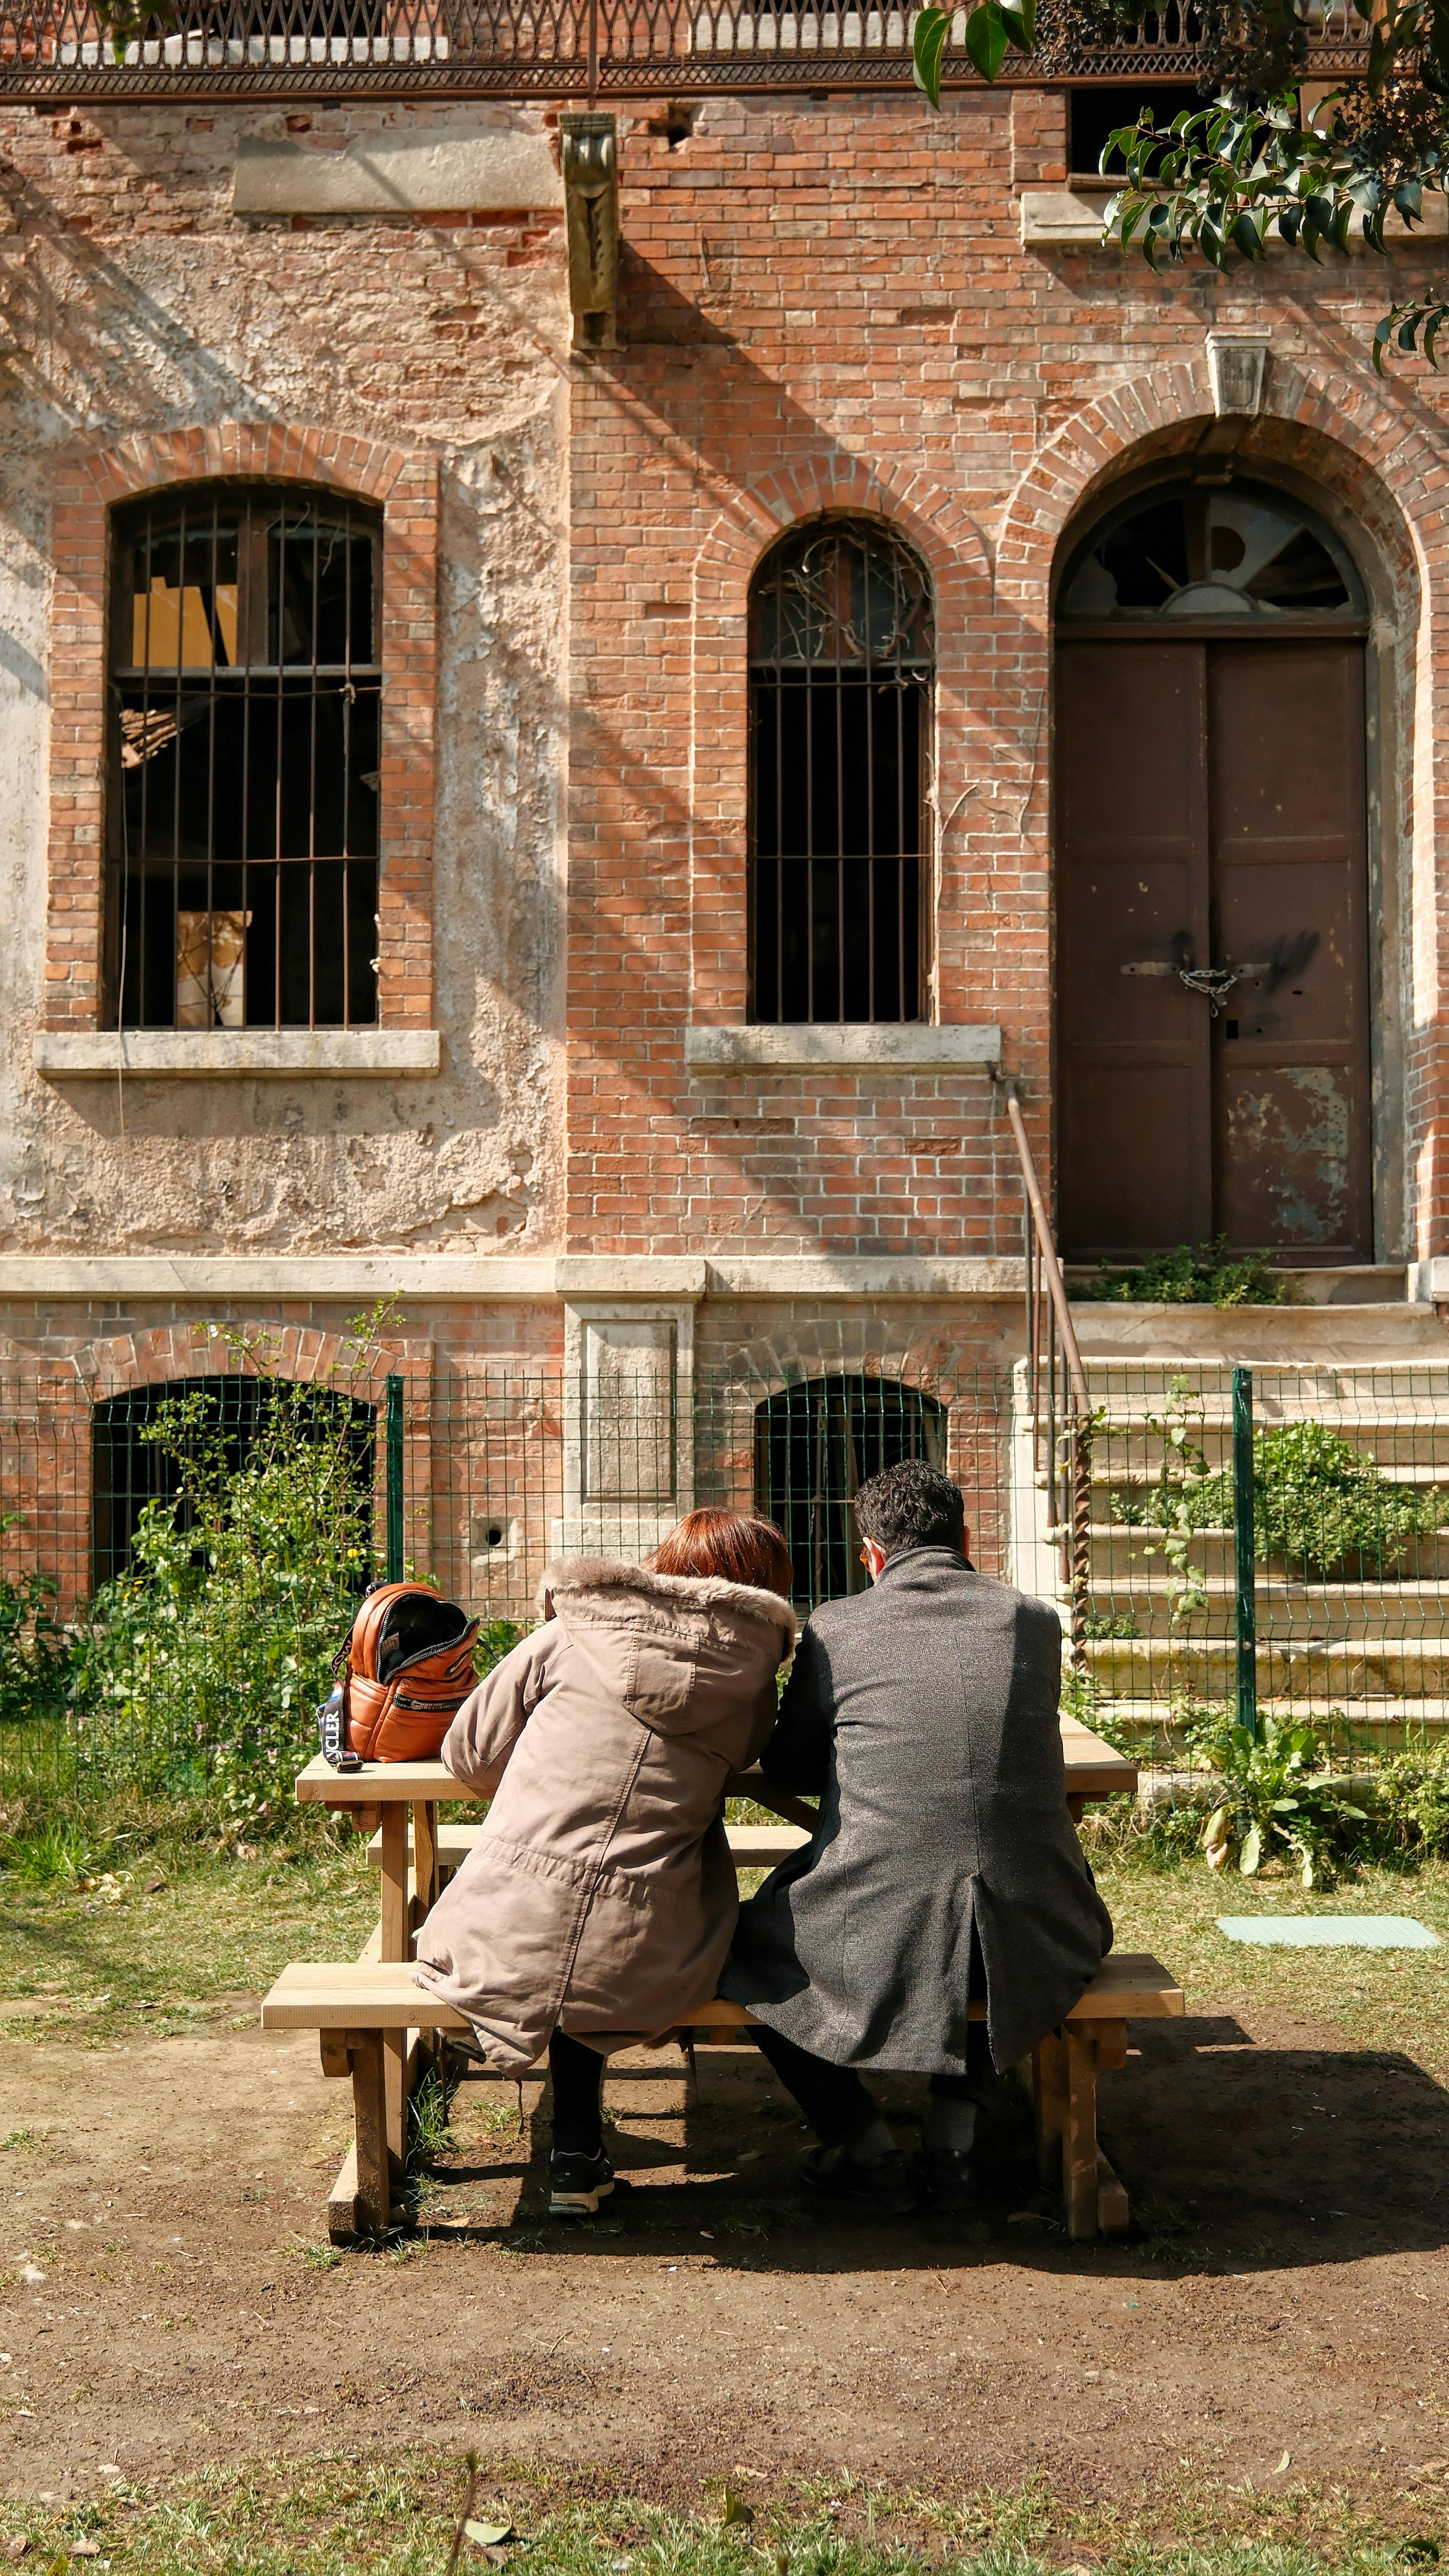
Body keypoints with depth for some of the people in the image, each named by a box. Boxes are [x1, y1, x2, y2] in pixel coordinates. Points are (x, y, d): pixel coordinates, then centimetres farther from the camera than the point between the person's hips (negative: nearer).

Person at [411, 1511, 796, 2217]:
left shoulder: (570, 1635, 7)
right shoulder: (750, 1668, 7)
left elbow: (468, 1754, 13)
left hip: (509, 1942, 0)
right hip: (640, 1961, 0)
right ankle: (577, 2156, 38)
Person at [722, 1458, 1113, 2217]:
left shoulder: (835, 1627, 1)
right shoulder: (1035, 1622, 7)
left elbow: (785, 1766, 15)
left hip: (881, 1936, -3)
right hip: (1023, 1943, 3)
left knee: (747, 1944, 27)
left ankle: (868, 2152, 21)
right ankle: (954, 2135, 28)